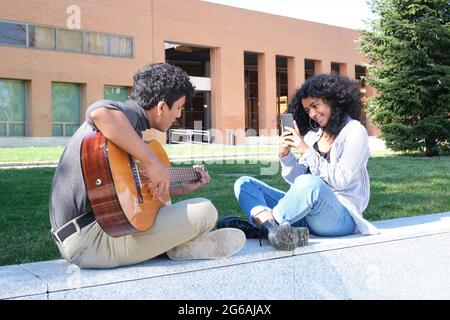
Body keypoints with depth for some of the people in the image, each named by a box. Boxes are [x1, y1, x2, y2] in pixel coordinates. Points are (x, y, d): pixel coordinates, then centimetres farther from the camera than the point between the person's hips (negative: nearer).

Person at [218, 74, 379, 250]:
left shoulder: (354, 131, -1)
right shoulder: (312, 134, 16)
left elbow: (341, 180, -11)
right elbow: (297, 178, 11)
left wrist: (307, 152, -12)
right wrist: (285, 155, -6)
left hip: (342, 215, -7)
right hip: (307, 212, 7)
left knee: (310, 183, -40)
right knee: (244, 183, -6)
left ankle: (260, 224, -24)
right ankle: (273, 228, -35)